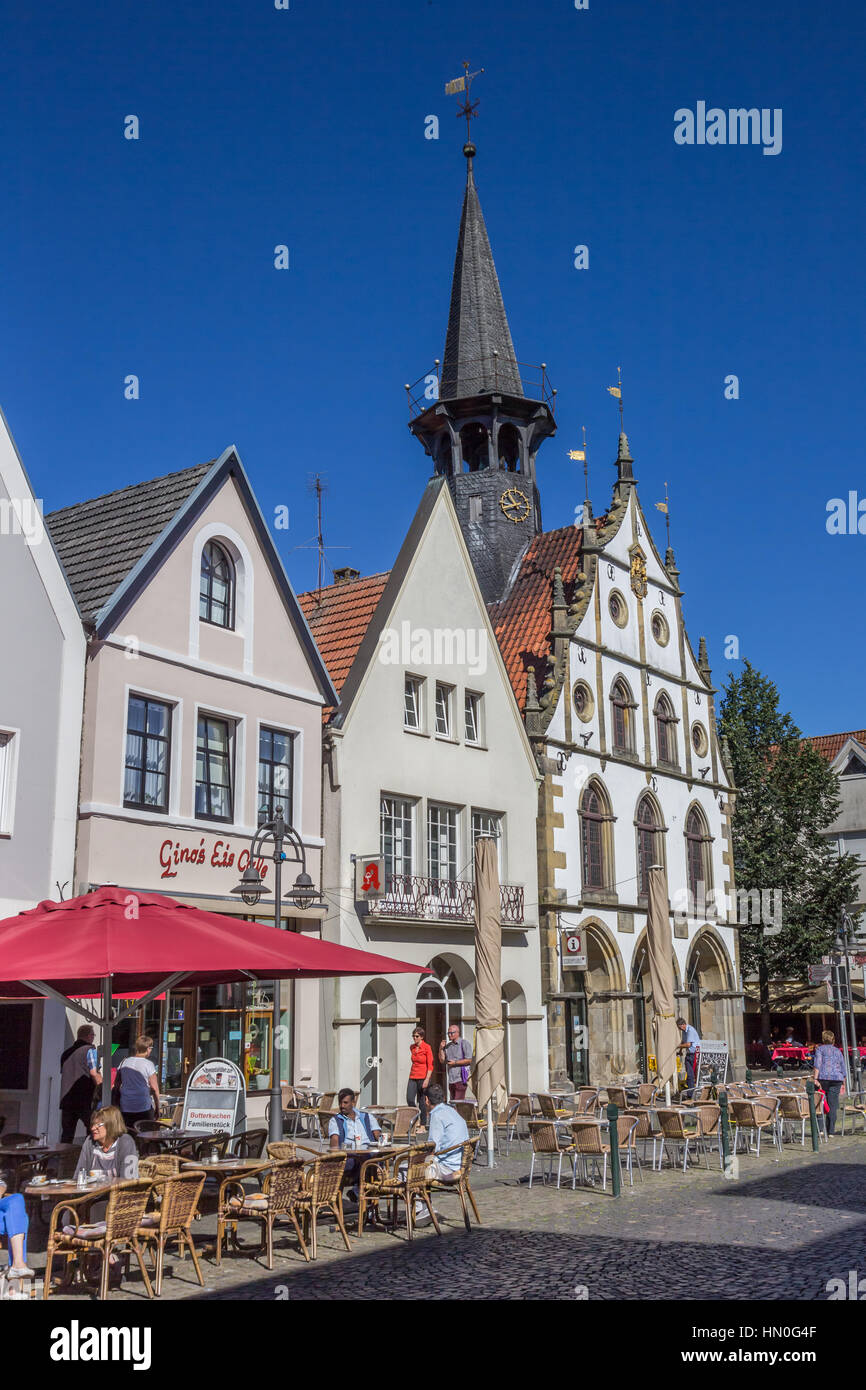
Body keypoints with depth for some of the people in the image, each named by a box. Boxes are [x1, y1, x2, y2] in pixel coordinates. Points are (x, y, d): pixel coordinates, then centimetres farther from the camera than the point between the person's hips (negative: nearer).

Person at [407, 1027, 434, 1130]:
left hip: (423, 1078, -5)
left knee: (422, 1102, -1)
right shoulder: (412, 1047, 9)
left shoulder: (427, 1048, -8)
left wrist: (427, 1080, -18)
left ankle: (422, 1125, 9)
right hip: (413, 1077, 5)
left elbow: (430, 1066, -11)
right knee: (409, 1100, -8)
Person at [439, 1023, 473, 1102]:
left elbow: (469, 1060, -9)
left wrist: (455, 1062, -13)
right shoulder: (448, 1045, 17)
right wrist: (441, 1048, 1)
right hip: (451, 1080, 7)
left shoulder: (464, 1043, -3)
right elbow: (442, 1060, 15)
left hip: (460, 1079, -7)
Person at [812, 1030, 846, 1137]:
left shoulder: (820, 1049, 7)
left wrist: (815, 1079, -13)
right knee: (832, 1106, 3)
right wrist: (843, 1084, 27)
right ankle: (830, 1131, 0)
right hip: (837, 1079, 3)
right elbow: (843, 1068, 20)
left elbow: (817, 1065, -8)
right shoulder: (838, 1051, 19)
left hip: (823, 1077, -3)